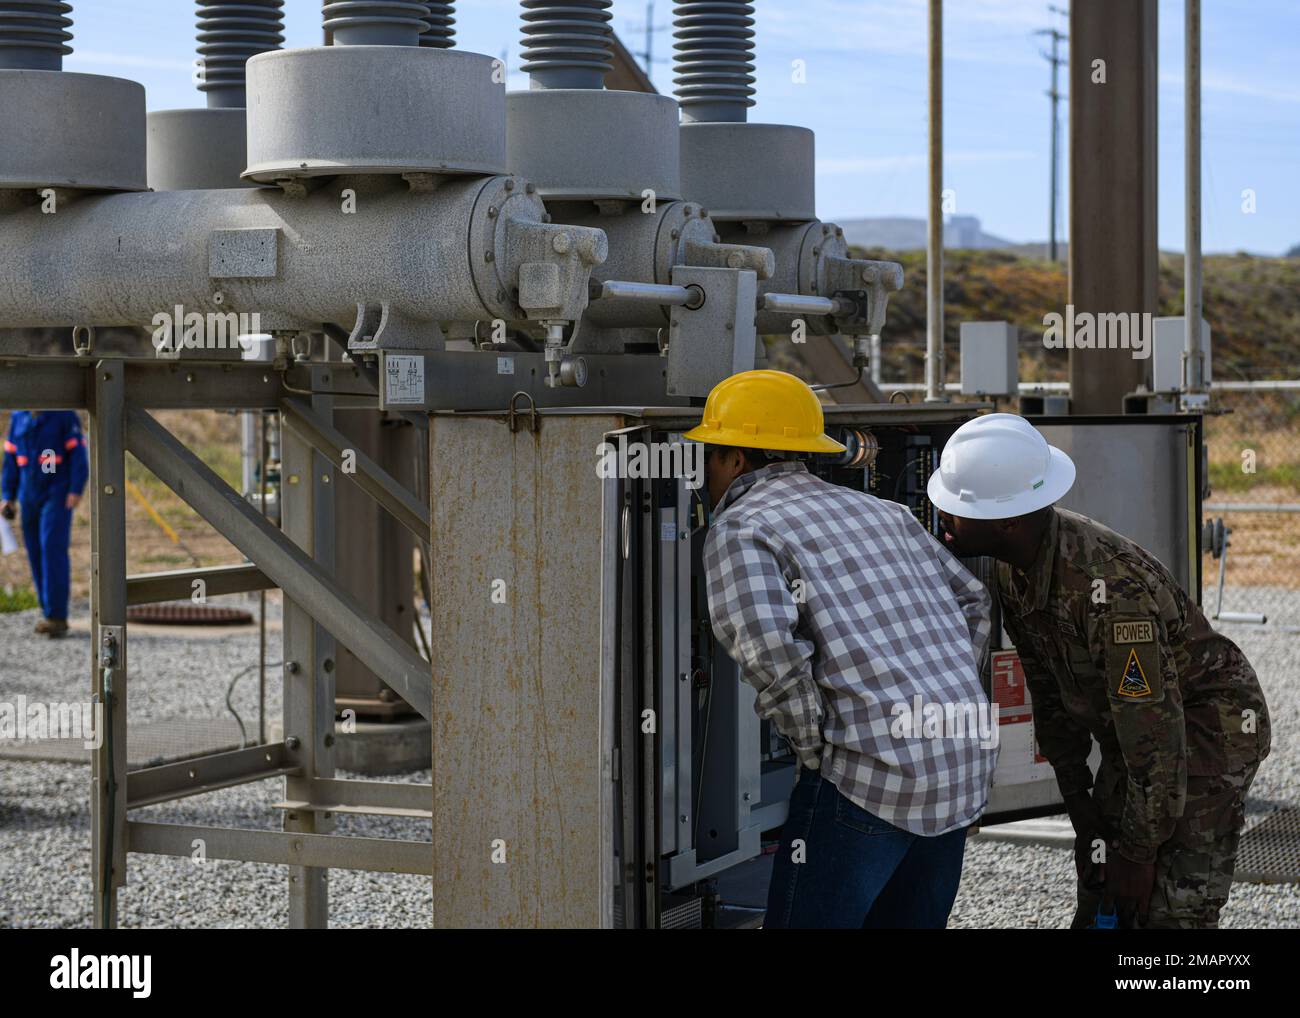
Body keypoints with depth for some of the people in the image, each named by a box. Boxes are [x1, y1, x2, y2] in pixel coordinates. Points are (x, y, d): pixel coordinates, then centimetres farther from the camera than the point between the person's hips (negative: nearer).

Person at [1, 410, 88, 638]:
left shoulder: (65, 416, -6)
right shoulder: (18, 419, 9)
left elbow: (78, 454, -9)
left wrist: (76, 491, -18)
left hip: (57, 495, -5)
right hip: (30, 497, 6)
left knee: (53, 549, -16)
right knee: (37, 554, 5)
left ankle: (57, 616, -17)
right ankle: (51, 615, 13)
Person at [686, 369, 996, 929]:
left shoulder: (740, 529, -3)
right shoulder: (878, 510, 21)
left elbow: (766, 646, -20)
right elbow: (971, 599, 26)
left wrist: (815, 749, -9)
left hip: (869, 777, -8)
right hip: (966, 764, 8)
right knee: (909, 921, 19)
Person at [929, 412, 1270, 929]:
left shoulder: (1111, 583, -35)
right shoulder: (1014, 567, -7)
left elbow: (1154, 725, -30)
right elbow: (1049, 691, 5)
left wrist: (1139, 851, -21)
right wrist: (1080, 806, 6)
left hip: (1209, 725, -9)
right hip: (1133, 732, 9)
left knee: (1170, 911, -14)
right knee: (1098, 903, 12)